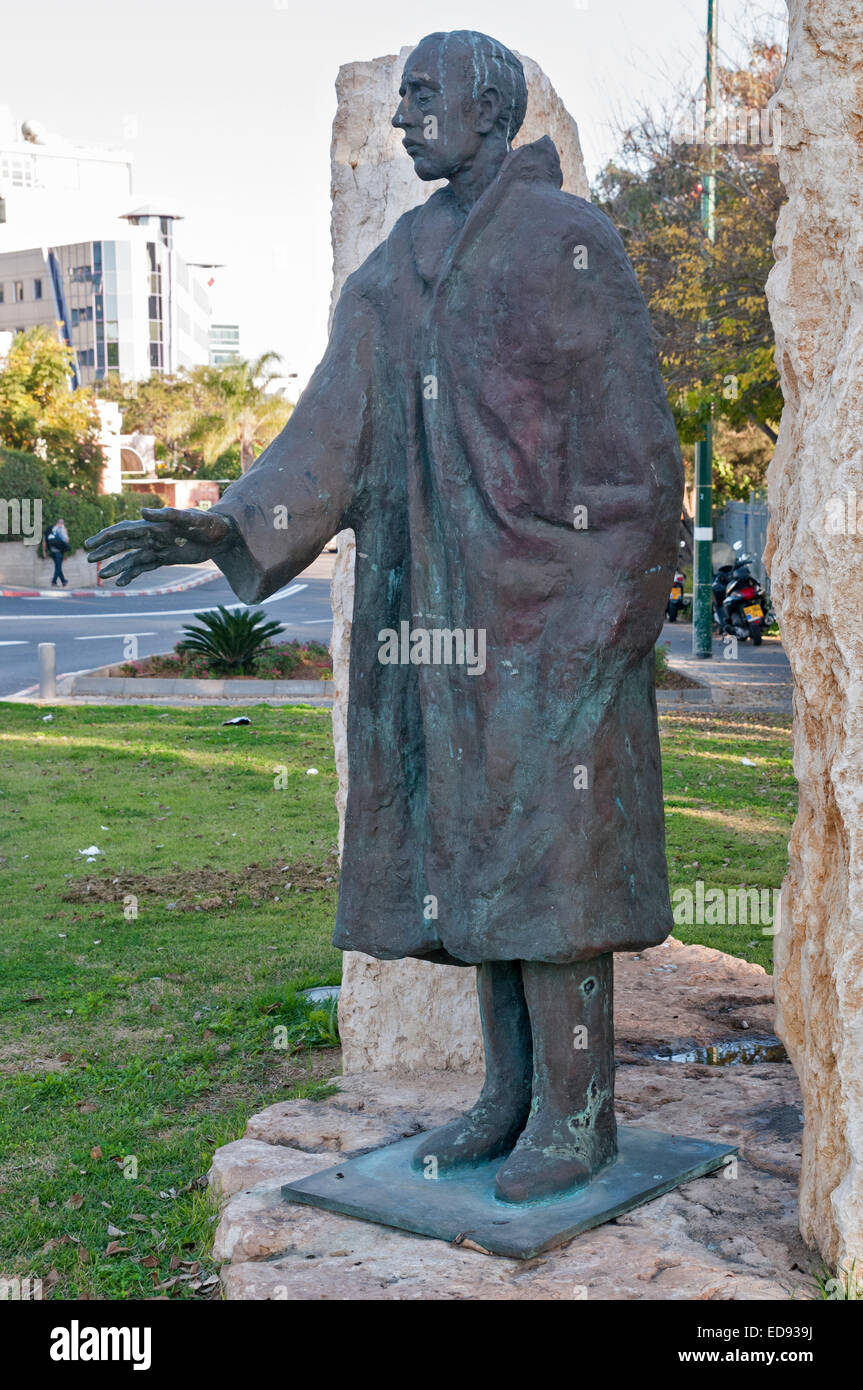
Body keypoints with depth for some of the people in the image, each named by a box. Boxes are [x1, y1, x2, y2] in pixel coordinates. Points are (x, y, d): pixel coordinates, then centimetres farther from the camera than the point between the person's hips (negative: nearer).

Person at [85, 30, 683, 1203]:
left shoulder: (571, 239, -4)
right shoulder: (400, 268, 15)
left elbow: (634, 441, -7)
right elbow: (336, 430, 6)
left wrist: (613, 621, -12)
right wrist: (227, 527, -9)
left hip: (548, 602, -7)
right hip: (443, 613, 7)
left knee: (542, 846, -6)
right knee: (470, 850, 8)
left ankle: (578, 1117, 5)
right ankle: (513, 1095, 18)